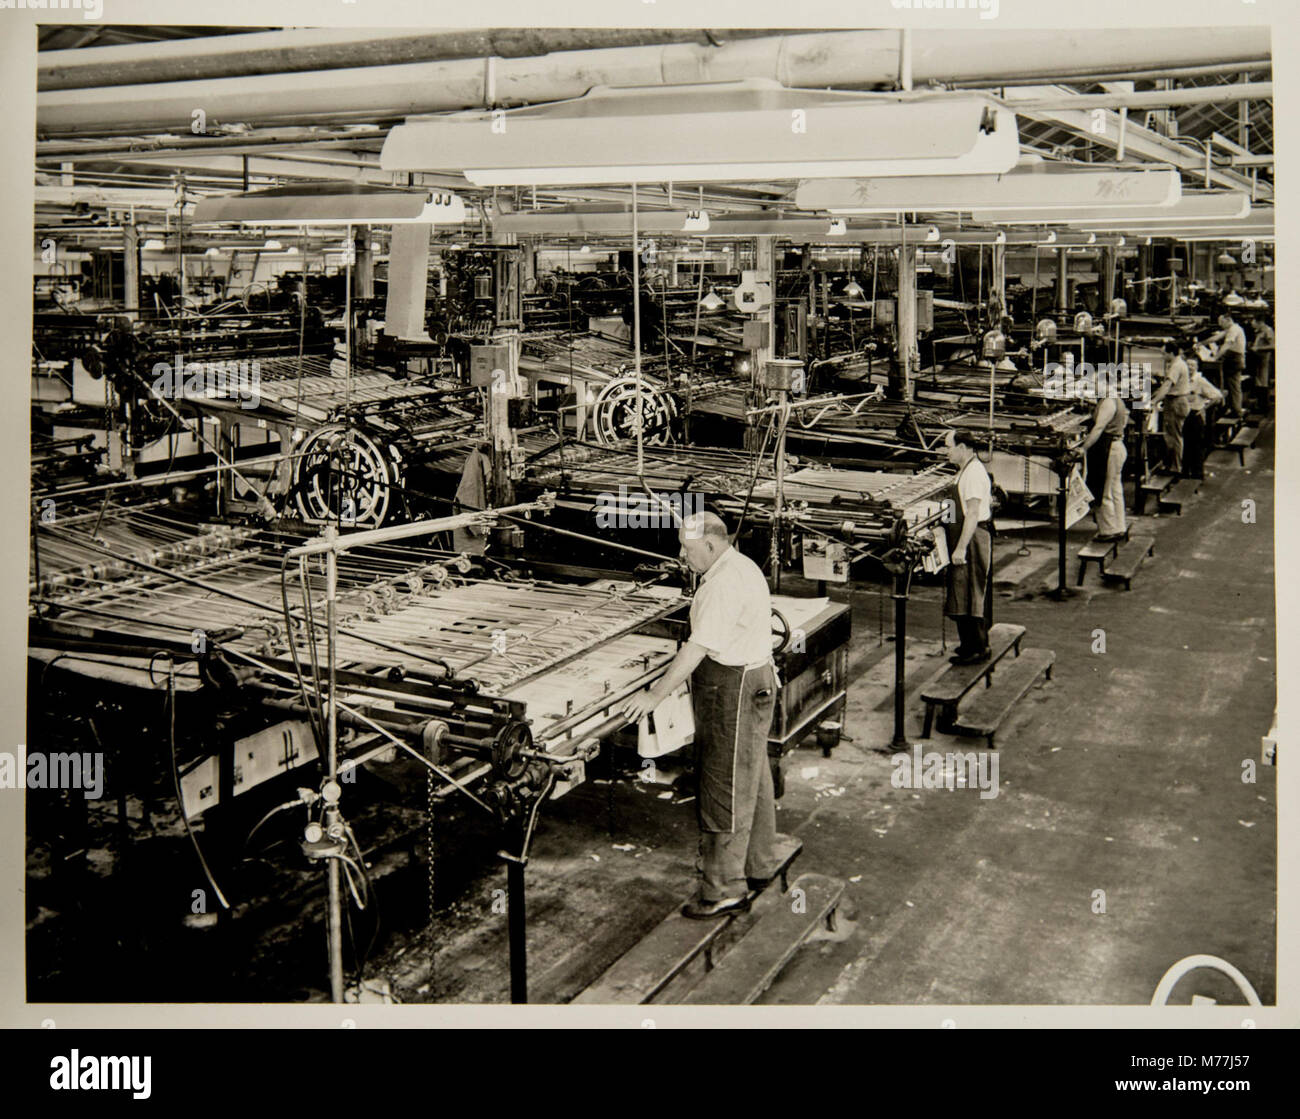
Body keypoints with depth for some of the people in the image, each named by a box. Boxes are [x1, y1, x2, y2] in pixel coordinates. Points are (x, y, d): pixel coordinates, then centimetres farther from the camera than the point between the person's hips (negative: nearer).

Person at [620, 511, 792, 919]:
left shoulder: (725, 584, -24)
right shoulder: (739, 568, 11)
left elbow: (698, 648, -28)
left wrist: (655, 695, -27)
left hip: (734, 691, -11)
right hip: (753, 680, 11)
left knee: (725, 791, -3)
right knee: (751, 782, 21)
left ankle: (725, 889, 5)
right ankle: (760, 865, 35)